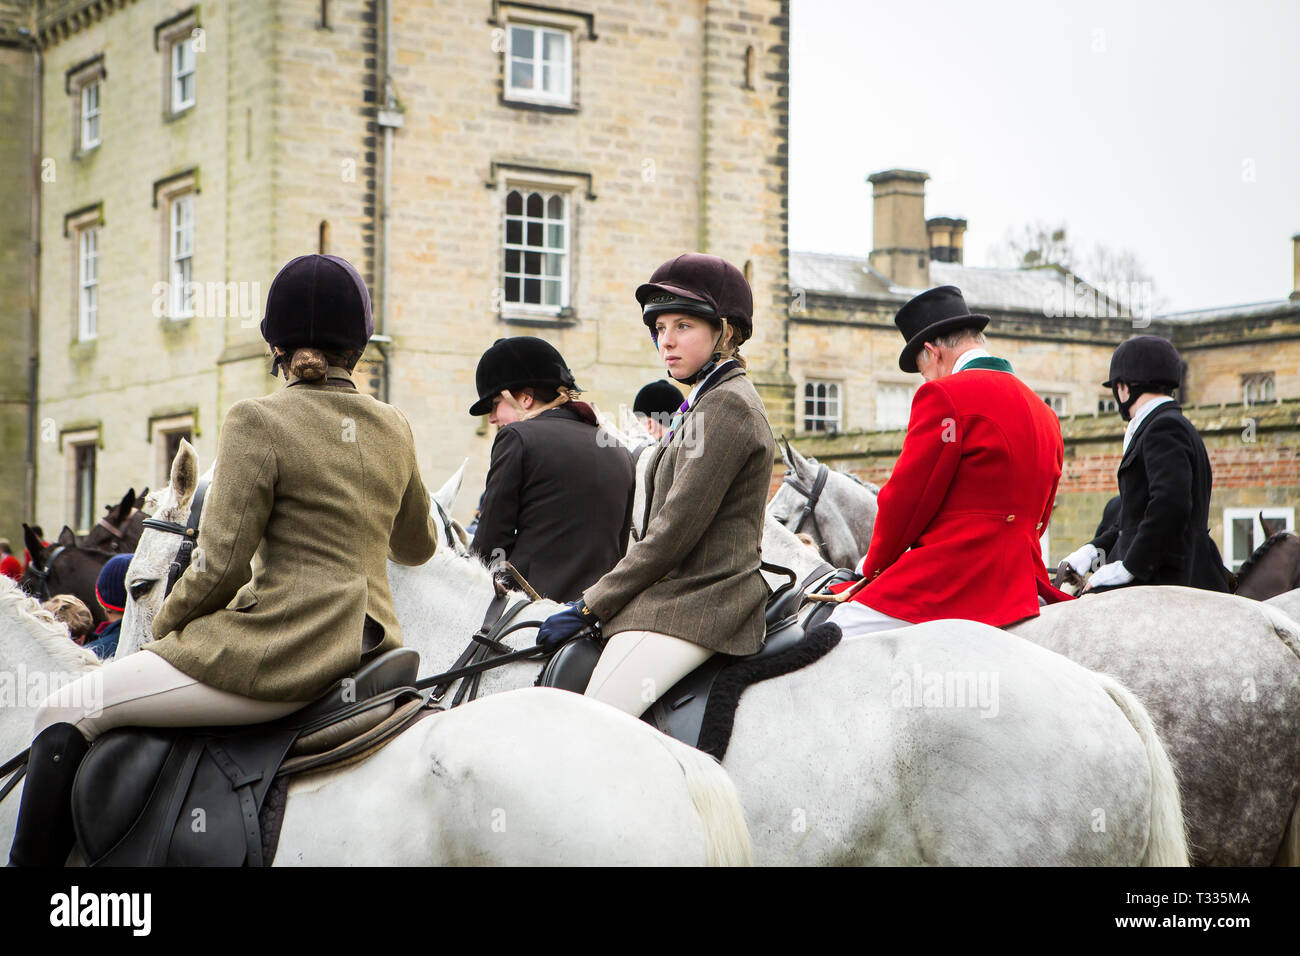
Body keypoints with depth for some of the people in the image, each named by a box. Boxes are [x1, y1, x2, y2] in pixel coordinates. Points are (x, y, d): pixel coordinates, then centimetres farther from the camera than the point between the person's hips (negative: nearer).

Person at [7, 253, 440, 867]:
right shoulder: (395, 428, 10)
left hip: (283, 649, -7)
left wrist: (161, 635, 5)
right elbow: (418, 546, 25)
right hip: (372, 648, 7)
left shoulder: (258, 422, -9)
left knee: (65, 713, 1)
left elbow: (221, 565, -12)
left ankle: (34, 860, -2)